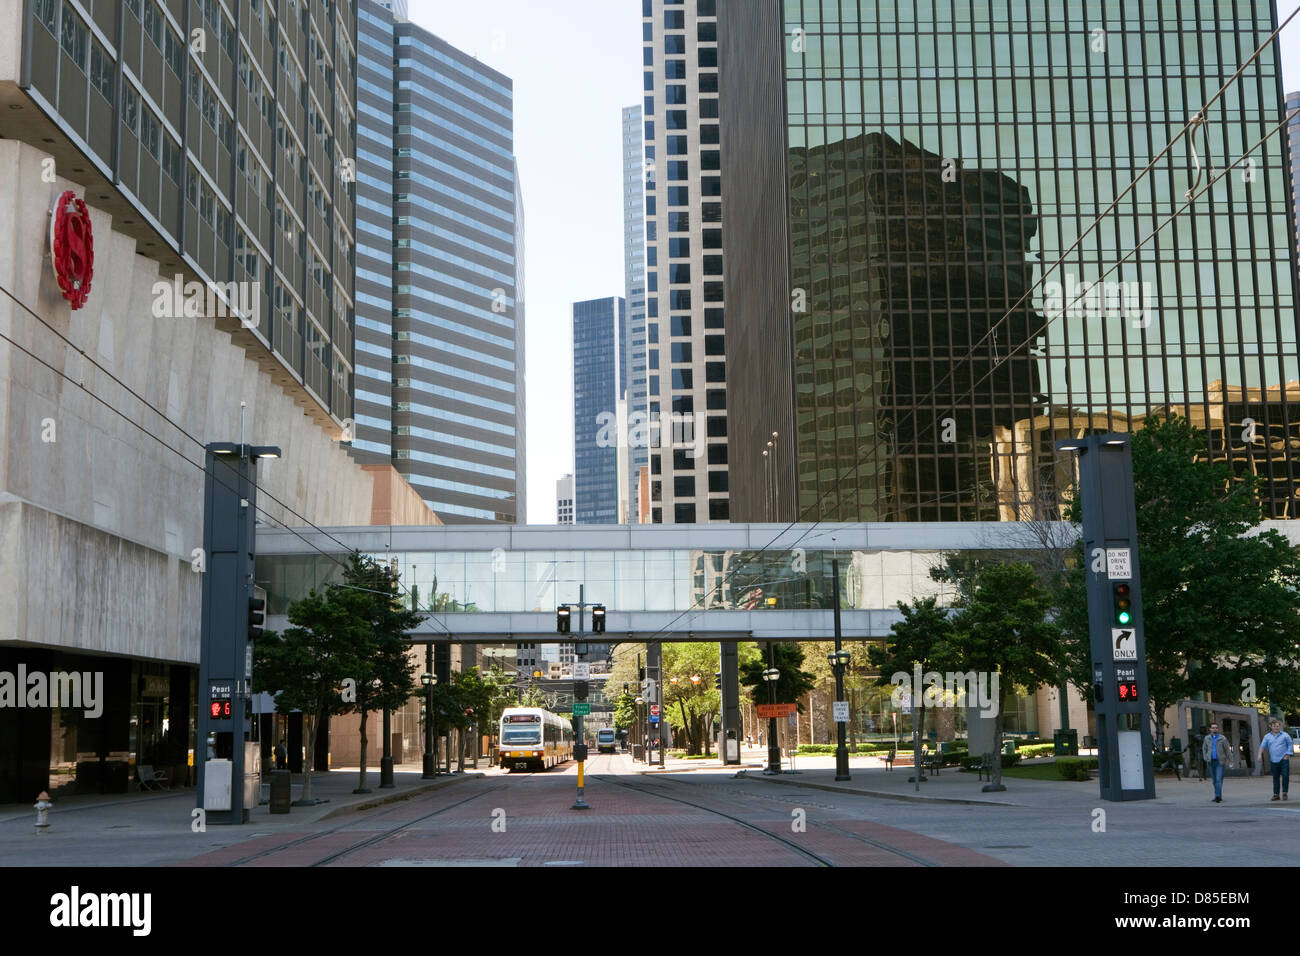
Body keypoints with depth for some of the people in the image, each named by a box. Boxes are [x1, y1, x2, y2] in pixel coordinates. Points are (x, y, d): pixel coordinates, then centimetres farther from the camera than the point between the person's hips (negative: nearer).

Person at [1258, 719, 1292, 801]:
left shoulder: (1285, 735, 5)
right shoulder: (1267, 736, 10)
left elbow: (1290, 745, 7)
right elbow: (1262, 746, 7)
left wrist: (1287, 755, -4)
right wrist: (1260, 754, -9)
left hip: (1284, 759, -2)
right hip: (1274, 760, 2)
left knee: (1285, 776, -6)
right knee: (1275, 777, 4)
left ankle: (1284, 793, 5)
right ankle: (1276, 794, 8)